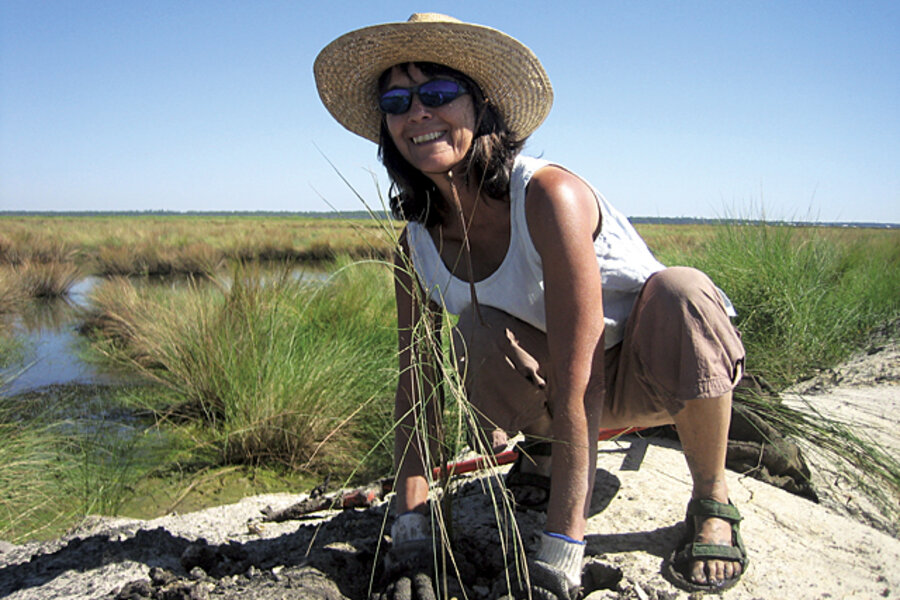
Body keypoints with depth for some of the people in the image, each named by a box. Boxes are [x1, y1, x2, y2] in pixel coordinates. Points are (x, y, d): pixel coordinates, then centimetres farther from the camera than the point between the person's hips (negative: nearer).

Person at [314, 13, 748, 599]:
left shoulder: (549, 195, -31)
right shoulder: (417, 245, -12)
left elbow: (575, 385, -34)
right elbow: (416, 382, -10)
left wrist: (560, 550, -33)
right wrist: (410, 530, -17)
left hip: (654, 370, -3)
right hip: (557, 383, 4)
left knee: (683, 292, -36)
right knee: (482, 332, -28)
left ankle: (713, 502, -11)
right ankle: (543, 445, 6)